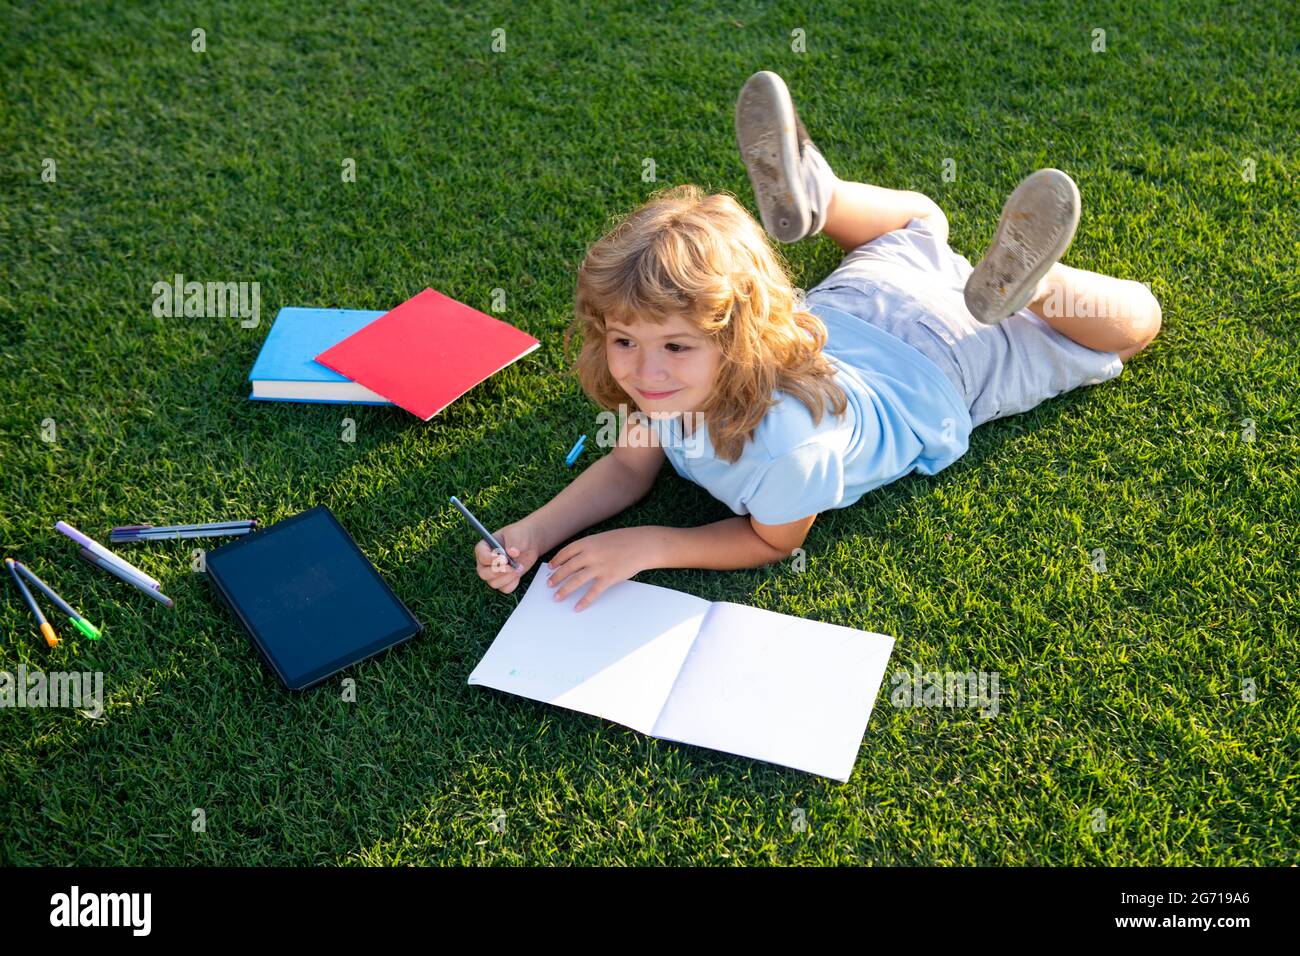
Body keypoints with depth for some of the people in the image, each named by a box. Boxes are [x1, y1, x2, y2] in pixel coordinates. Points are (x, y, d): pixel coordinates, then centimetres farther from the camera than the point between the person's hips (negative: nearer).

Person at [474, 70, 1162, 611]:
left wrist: (643, 547, -37)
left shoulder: (784, 438, -47)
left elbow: (774, 543, -26)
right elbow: (628, 468, -14)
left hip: (941, 369, -4)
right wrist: (533, 533, -32)